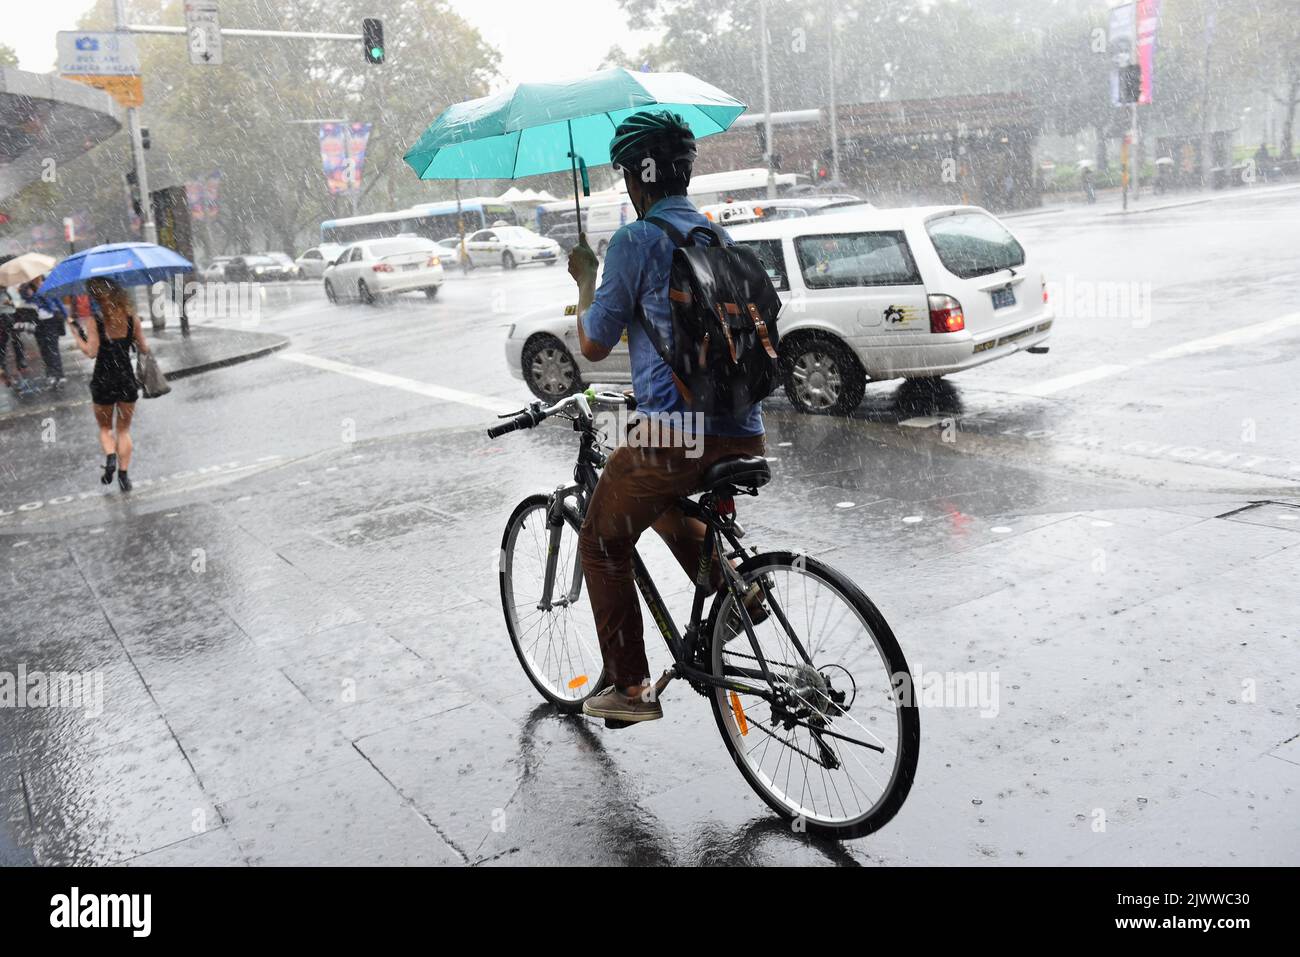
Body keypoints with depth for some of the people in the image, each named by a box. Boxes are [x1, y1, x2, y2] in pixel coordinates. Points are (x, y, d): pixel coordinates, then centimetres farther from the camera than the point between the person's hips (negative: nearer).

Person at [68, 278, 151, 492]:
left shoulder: (95, 321, -12)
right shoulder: (132, 318, -3)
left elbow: (91, 352, -17)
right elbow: (144, 349, 1)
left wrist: (75, 332, -7)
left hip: (103, 380, -2)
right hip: (126, 378, 2)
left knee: (105, 428, 17)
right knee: (124, 429, 14)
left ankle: (110, 456, -10)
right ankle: (123, 474, 8)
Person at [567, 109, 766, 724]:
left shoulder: (637, 240, -9)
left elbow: (594, 345, -4)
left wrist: (585, 279, 12)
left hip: (673, 434, -8)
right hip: (743, 435, 8)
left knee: (602, 545, 12)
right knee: (662, 502, 35)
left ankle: (631, 688, 15)